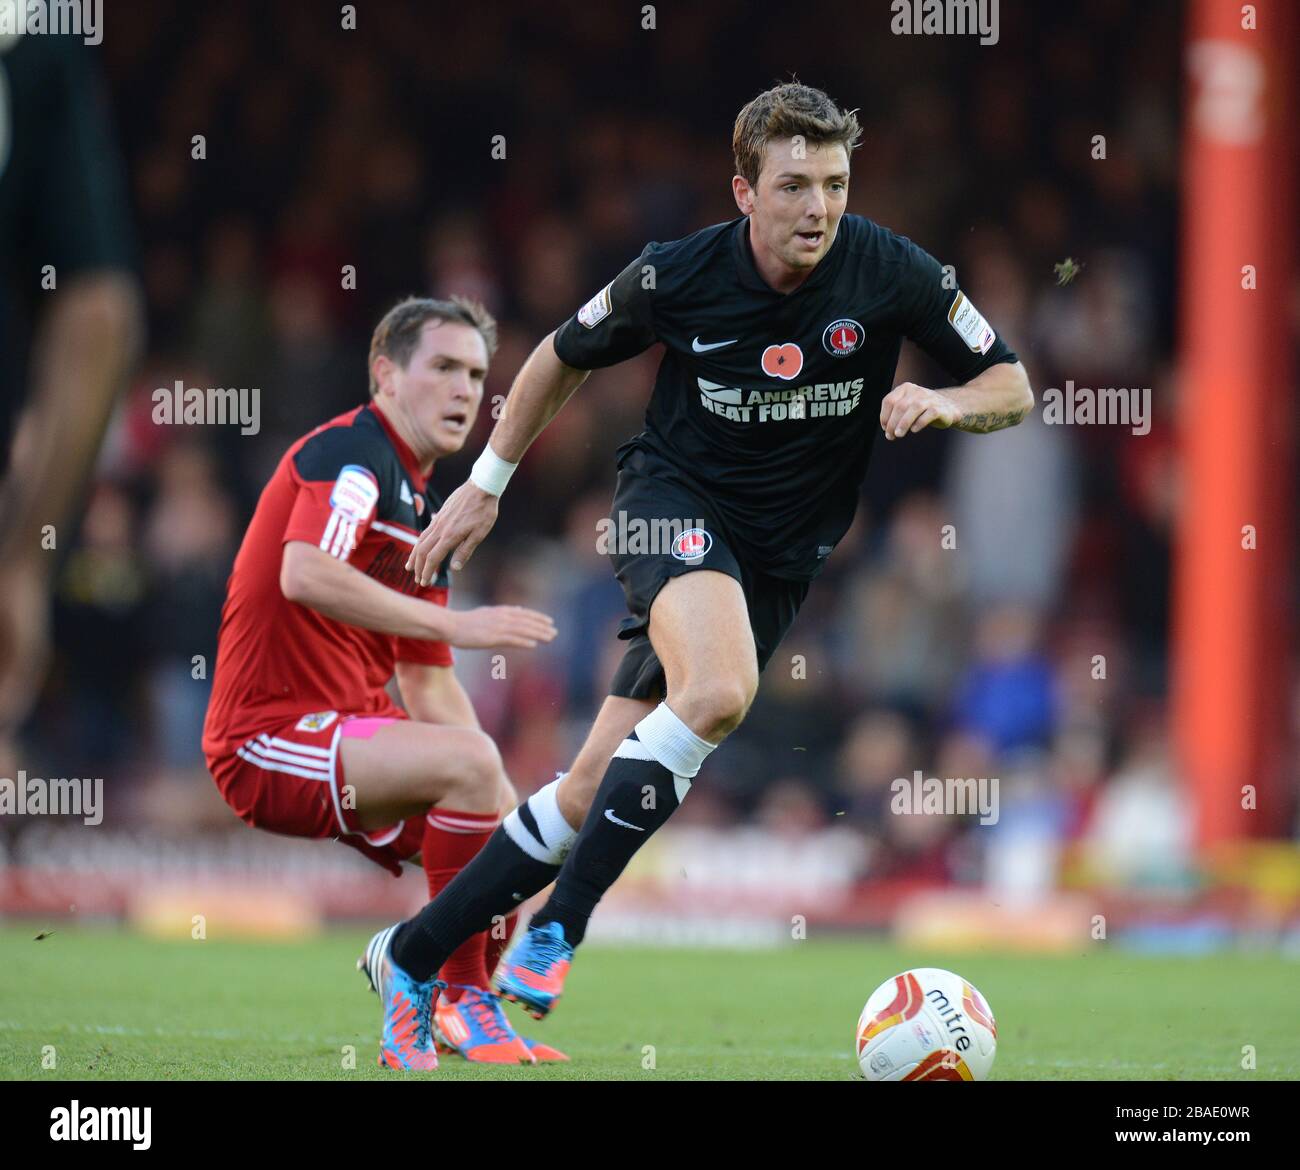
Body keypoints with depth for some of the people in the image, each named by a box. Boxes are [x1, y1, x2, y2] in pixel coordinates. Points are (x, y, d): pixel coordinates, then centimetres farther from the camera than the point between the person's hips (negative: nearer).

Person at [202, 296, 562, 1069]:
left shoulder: (422, 508, 18)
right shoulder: (351, 455, -11)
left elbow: (429, 686, 19)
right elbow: (305, 575, -31)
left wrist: (496, 799, 6)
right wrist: (456, 623, -29)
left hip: (352, 729, 10)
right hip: (270, 734, -10)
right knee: (467, 760, -29)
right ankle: (460, 998, -21)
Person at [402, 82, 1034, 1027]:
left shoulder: (891, 273, -12)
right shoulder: (677, 276, -13)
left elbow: (1013, 387, -3)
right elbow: (563, 358, 6)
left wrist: (945, 403, -25)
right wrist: (485, 485, 12)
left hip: (783, 557, 3)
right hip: (675, 500, -3)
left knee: (598, 789, -1)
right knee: (720, 690, -35)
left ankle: (414, 955, 12)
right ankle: (557, 928, -25)